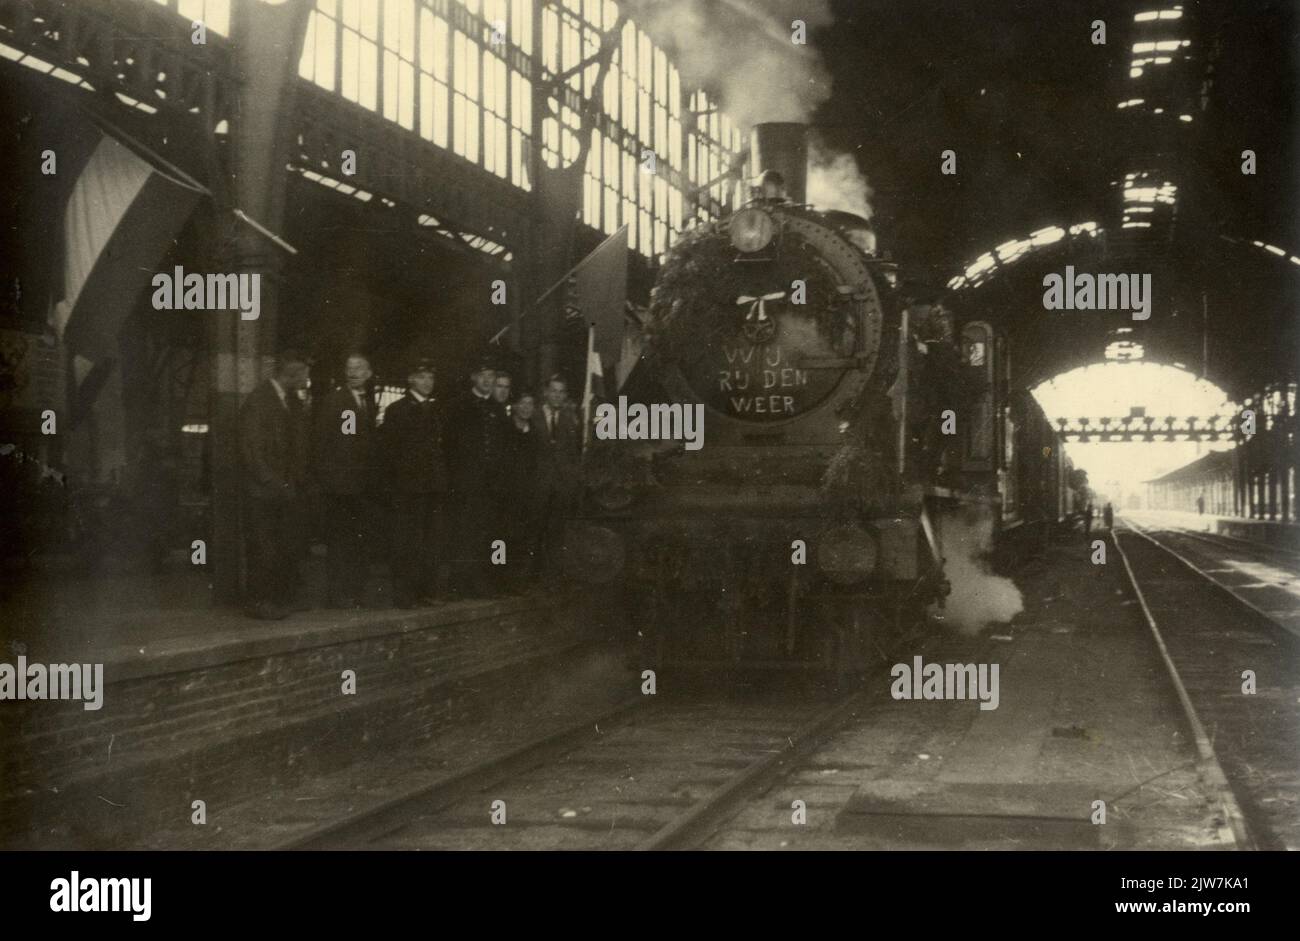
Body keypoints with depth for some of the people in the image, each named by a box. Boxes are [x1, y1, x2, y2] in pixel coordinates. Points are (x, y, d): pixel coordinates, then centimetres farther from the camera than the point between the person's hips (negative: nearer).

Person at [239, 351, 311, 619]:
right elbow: (251, 451, -16)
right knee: (263, 549, -2)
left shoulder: (291, 400, 10)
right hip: (262, 491, -7)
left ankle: (281, 600, 16)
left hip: (286, 488, 7)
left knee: (289, 548, 6)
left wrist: (299, 479, 7)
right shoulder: (258, 401, -14)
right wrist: (275, 484, -17)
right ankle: (258, 603, 8)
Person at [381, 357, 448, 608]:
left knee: (431, 540, 4)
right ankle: (403, 594, -3)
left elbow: (442, 445, 16)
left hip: (434, 484, 5)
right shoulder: (396, 410, 1)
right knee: (406, 541, -5)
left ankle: (428, 590, 9)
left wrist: (442, 478, 7)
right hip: (408, 485, -5)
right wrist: (395, 481, -9)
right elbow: (388, 448, -3)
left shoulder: (436, 410, 15)